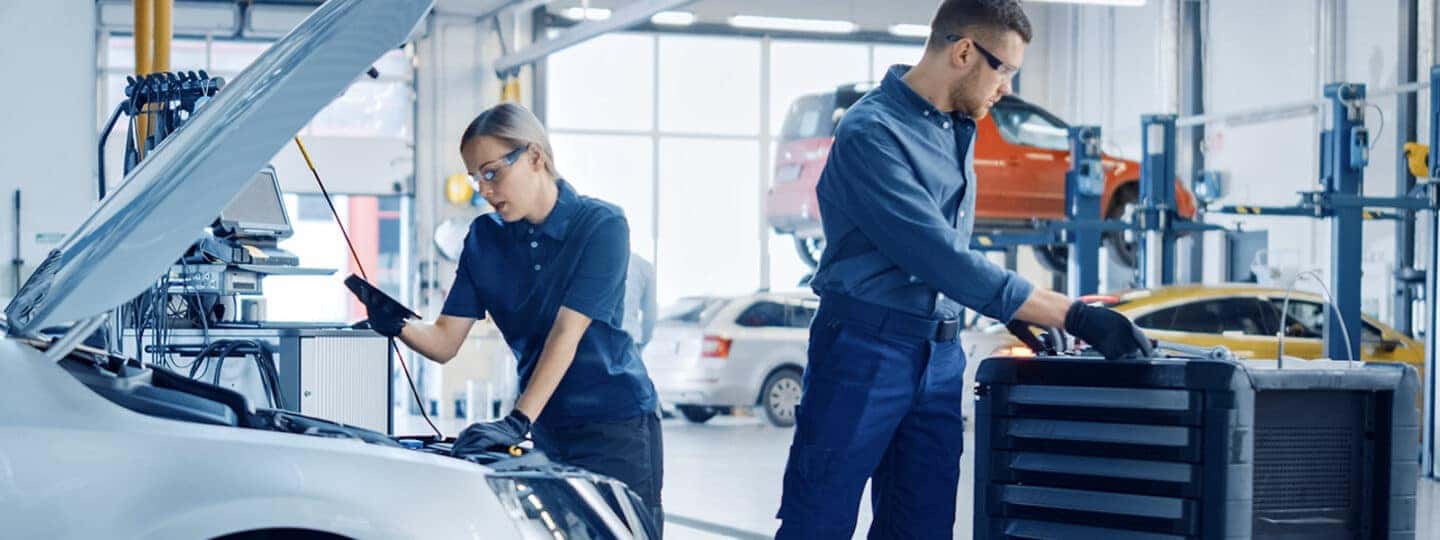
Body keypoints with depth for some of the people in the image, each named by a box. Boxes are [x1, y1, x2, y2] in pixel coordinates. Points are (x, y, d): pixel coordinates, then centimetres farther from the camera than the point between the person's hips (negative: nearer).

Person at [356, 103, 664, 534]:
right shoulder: (484, 238, 5)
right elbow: (445, 341, 1)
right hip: (549, 431, 5)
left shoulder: (600, 225, -11)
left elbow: (566, 333, -21)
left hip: (617, 423, -5)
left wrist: (517, 422, -30)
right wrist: (398, 326, -21)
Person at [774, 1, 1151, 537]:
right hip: (865, 350, -8)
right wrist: (1071, 316, -24)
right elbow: (941, 259, -24)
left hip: (941, 357, 8)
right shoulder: (871, 133, -17)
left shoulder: (958, 126, 10)